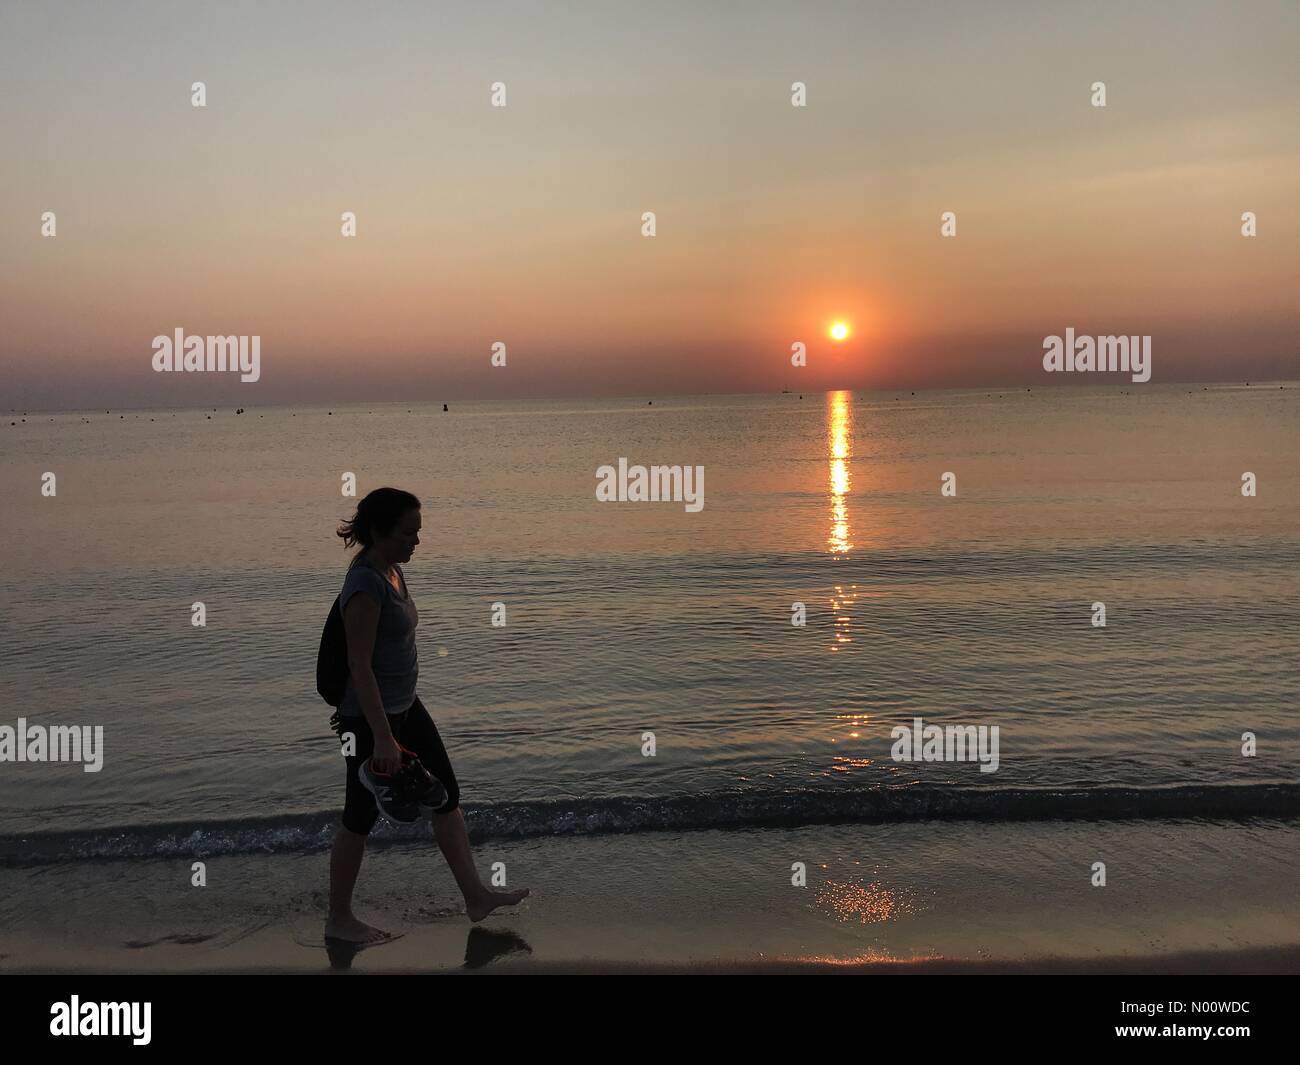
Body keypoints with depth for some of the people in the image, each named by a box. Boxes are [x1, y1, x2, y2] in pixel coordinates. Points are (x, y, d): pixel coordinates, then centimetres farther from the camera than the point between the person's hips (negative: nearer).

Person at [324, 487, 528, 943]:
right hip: (371, 716, -9)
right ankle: (338, 920, 23)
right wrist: (384, 738, -27)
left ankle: (475, 896, 23)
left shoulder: (391, 570, 5)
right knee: (361, 816, 5)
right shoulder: (365, 584, -24)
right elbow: (360, 666, -26)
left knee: (447, 794, 13)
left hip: (405, 705, 10)